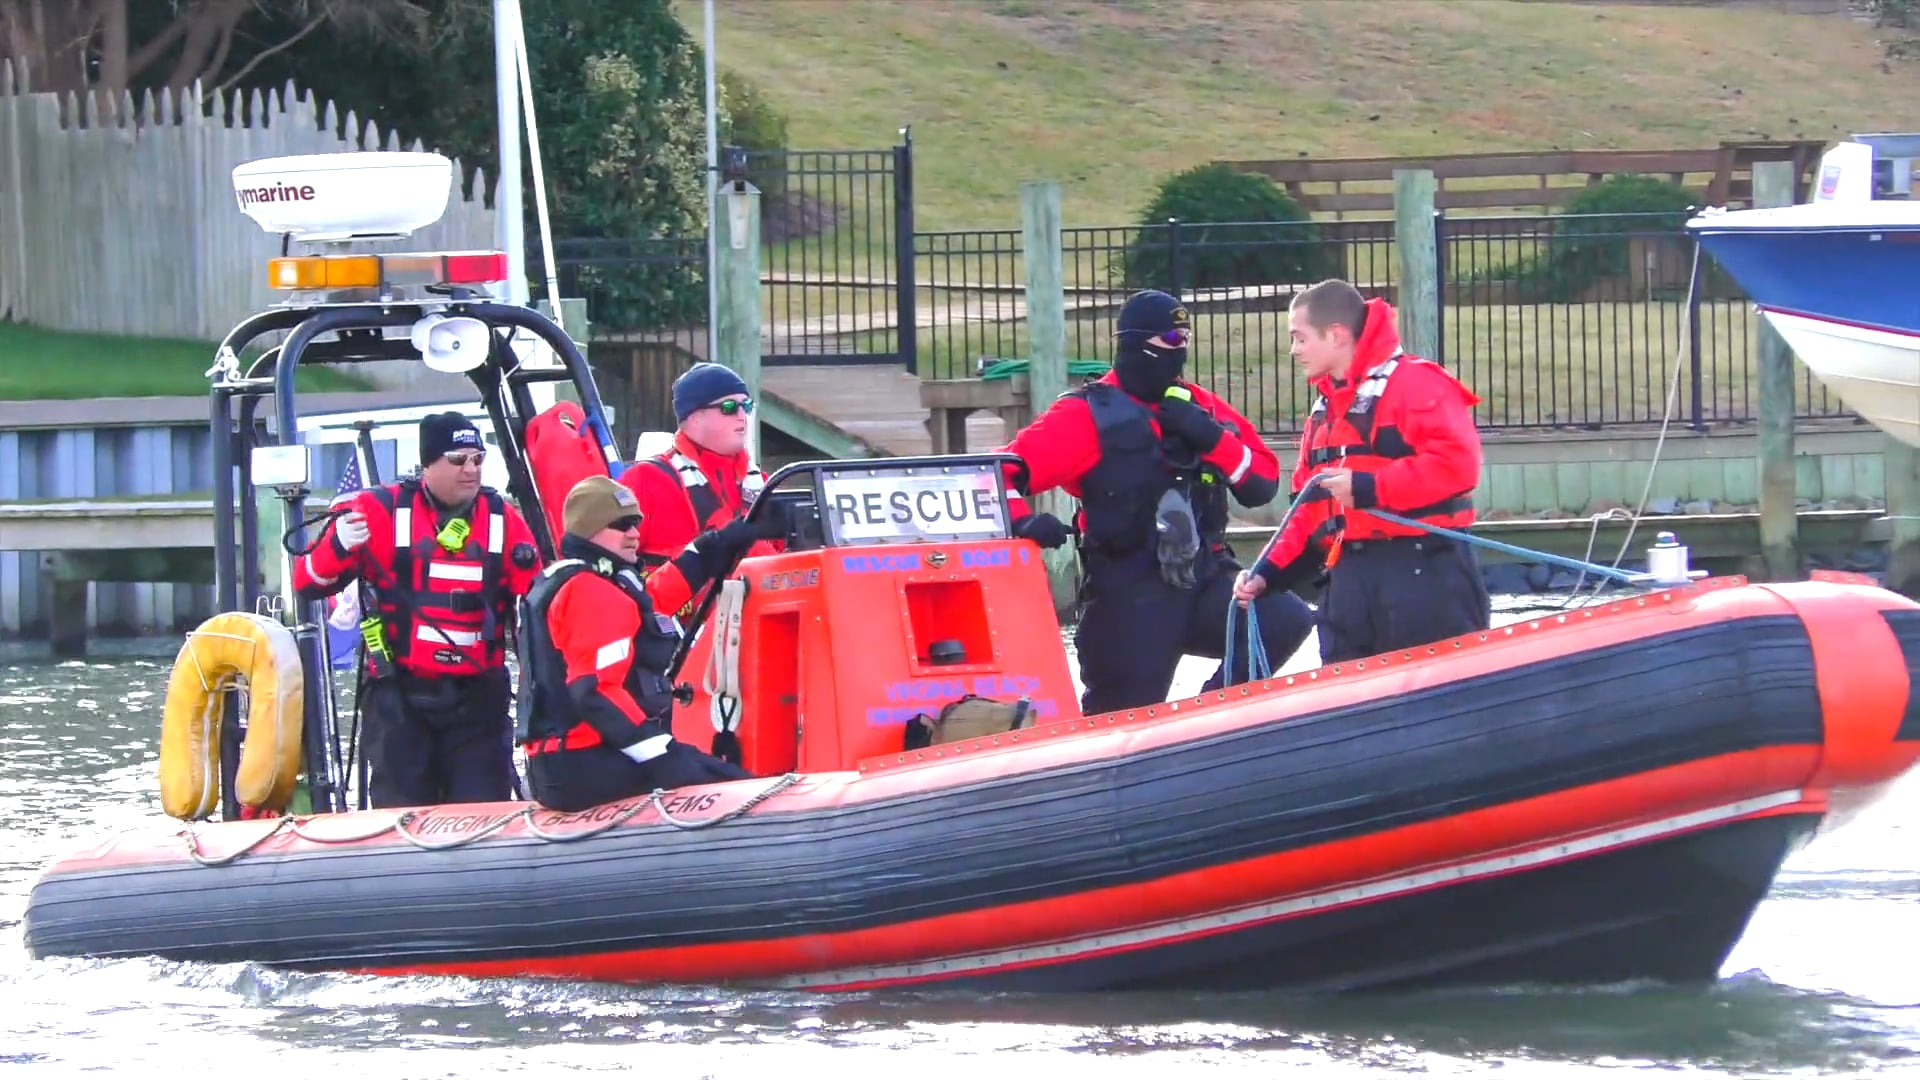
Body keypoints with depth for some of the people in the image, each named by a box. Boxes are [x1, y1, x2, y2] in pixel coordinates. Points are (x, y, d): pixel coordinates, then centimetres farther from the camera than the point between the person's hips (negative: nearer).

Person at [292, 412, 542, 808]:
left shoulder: (503, 519, 5)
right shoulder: (382, 511, -4)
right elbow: (309, 583, -4)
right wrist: (338, 545, -23)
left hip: (479, 697, 2)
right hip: (401, 696, -2)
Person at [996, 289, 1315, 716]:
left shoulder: (1200, 408, 13)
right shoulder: (1089, 415, -2)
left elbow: (1263, 483, 8)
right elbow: (1006, 471, -7)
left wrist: (1211, 438, -7)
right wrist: (1021, 521, -27)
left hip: (1205, 581, 4)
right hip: (1129, 599, -4)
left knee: (1286, 621, -18)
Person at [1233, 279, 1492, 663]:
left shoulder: (1415, 383, -7)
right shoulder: (1325, 409, 21)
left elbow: (1457, 460, -20)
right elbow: (1309, 511, 23)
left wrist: (1370, 487, -21)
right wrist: (1269, 572, 9)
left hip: (1423, 578, -9)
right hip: (1350, 585, 9)